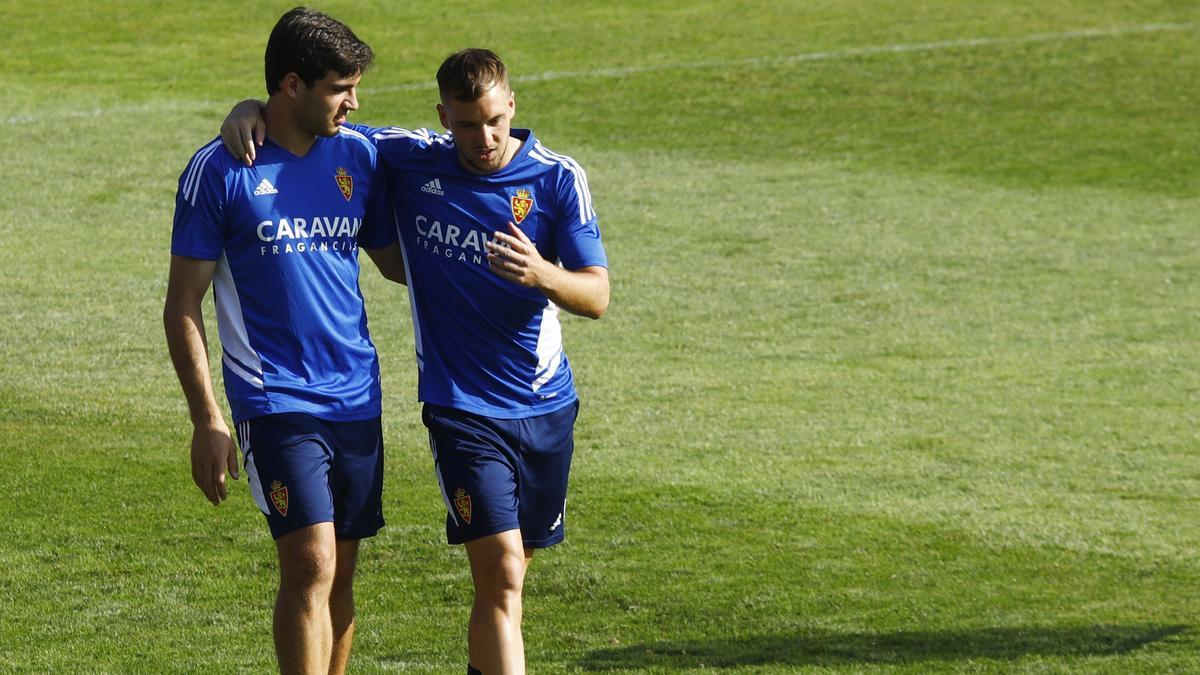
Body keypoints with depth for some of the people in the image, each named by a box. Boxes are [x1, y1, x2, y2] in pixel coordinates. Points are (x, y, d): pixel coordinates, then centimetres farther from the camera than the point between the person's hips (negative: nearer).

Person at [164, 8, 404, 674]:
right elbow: (183, 304, -4)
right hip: (275, 401, -5)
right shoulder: (219, 171, -7)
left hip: (356, 398, 5)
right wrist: (207, 422, -10)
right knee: (311, 564, -16)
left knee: (341, 572, 9)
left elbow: (397, 260, 20)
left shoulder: (358, 155, 7)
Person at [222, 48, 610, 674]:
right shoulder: (407, 161, -4)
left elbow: (596, 295, -8)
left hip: (546, 406, 2)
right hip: (461, 406, -2)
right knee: (501, 574, -14)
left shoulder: (559, 179, -5)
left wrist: (542, 275, -29)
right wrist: (251, 110, -11)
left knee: (511, 567, 15)